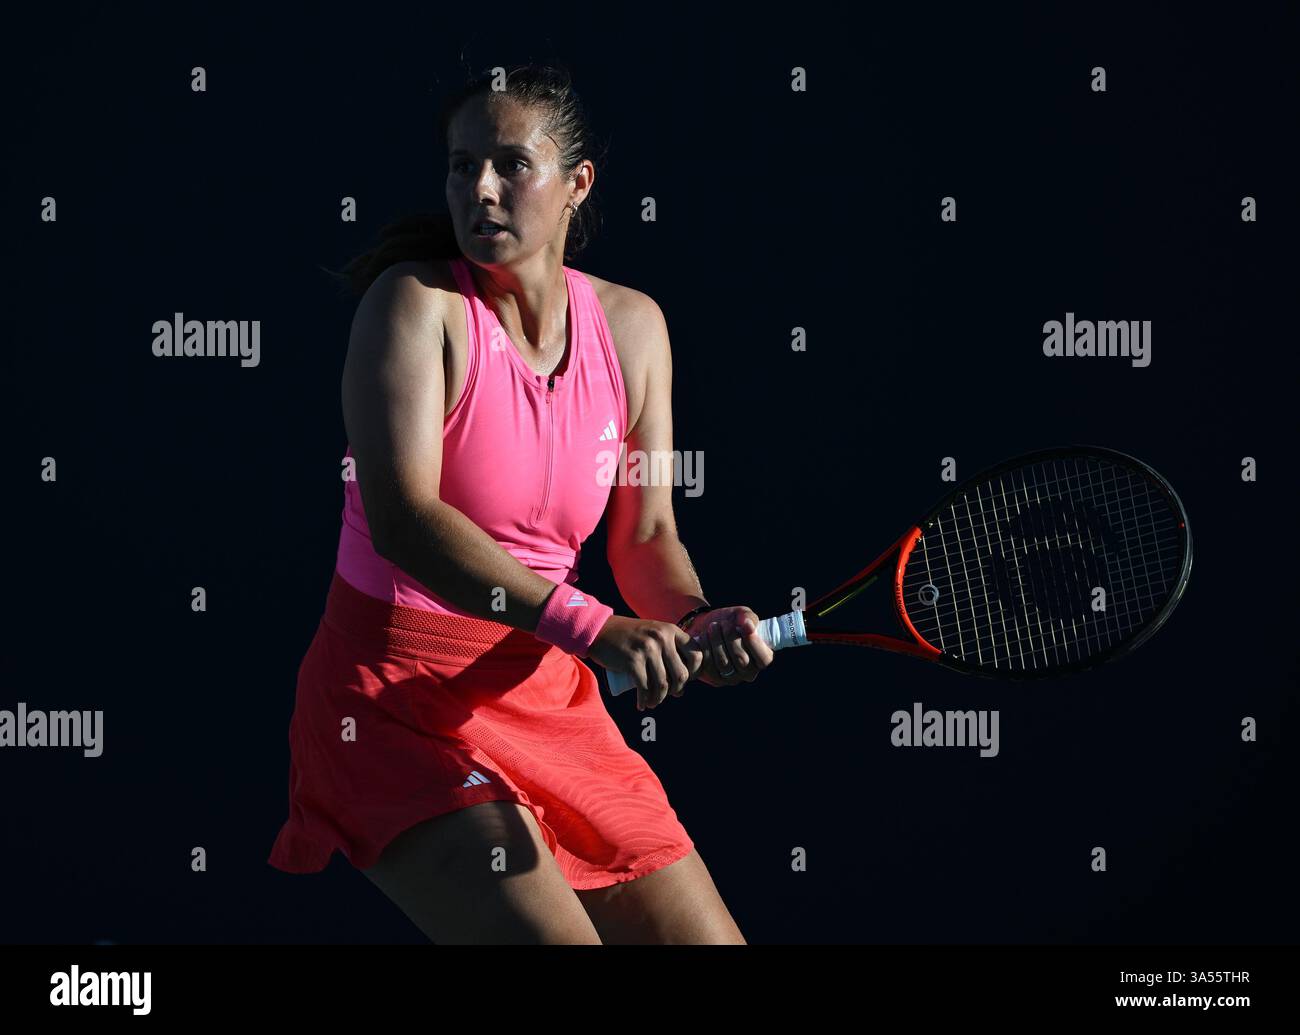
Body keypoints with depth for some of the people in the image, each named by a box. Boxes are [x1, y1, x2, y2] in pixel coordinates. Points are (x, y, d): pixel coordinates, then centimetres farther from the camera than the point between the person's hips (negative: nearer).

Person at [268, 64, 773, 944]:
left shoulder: (631, 326, 5)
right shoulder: (418, 302, -12)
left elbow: (645, 534, 8)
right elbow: (402, 516, -25)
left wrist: (697, 622, -15)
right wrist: (588, 626, -34)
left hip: (549, 696, 6)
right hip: (398, 695, -6)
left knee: (706, 942, 5)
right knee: (555, 937, -25)